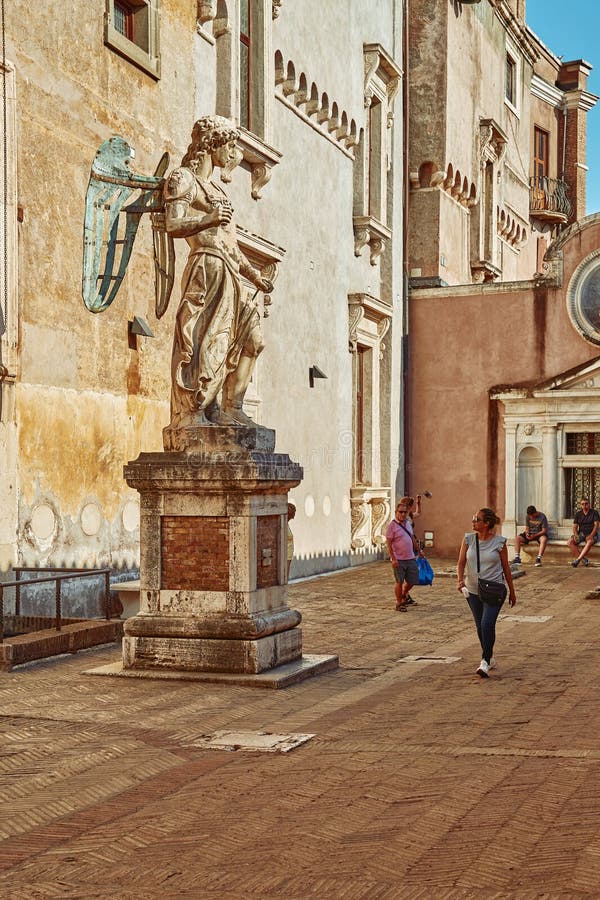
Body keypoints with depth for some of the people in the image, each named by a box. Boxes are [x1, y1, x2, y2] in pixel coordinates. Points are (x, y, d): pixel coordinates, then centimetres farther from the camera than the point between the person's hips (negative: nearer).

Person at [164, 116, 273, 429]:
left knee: (249, 338, 4)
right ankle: (191, 412, -14)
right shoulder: (183, 179, 1)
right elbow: (173, 225, -15)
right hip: (207, 270, -9)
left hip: (228, 275, 9)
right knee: (202, 342, -13)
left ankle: (230, 410, 3)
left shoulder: (214, 187, 27)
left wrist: (254, 275, 29)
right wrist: (209, 219, -31)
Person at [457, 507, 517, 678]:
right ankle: (490, 659, 31)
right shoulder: (468, 539, 0)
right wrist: (461, 580, -23)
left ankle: (485, 662, -12)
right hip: (473, 590, 4)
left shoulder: (499, 542, -7)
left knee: (487, 624, -18)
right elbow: (461, 562, -4)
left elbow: (505, 567, 1)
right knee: (480, 626, 13)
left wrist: (512, 591, 8)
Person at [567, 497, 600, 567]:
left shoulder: (594, 512, -1)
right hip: (581, 534, 4)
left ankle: (577, 560, -44)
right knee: (569, 542, -25)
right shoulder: (578, 514, 10)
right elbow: (575, 527, 9)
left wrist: (591, 535, -27)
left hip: (592, 534, -4)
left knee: (590, 542, -40)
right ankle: (584, 559, -27)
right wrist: (576, 535, -13)